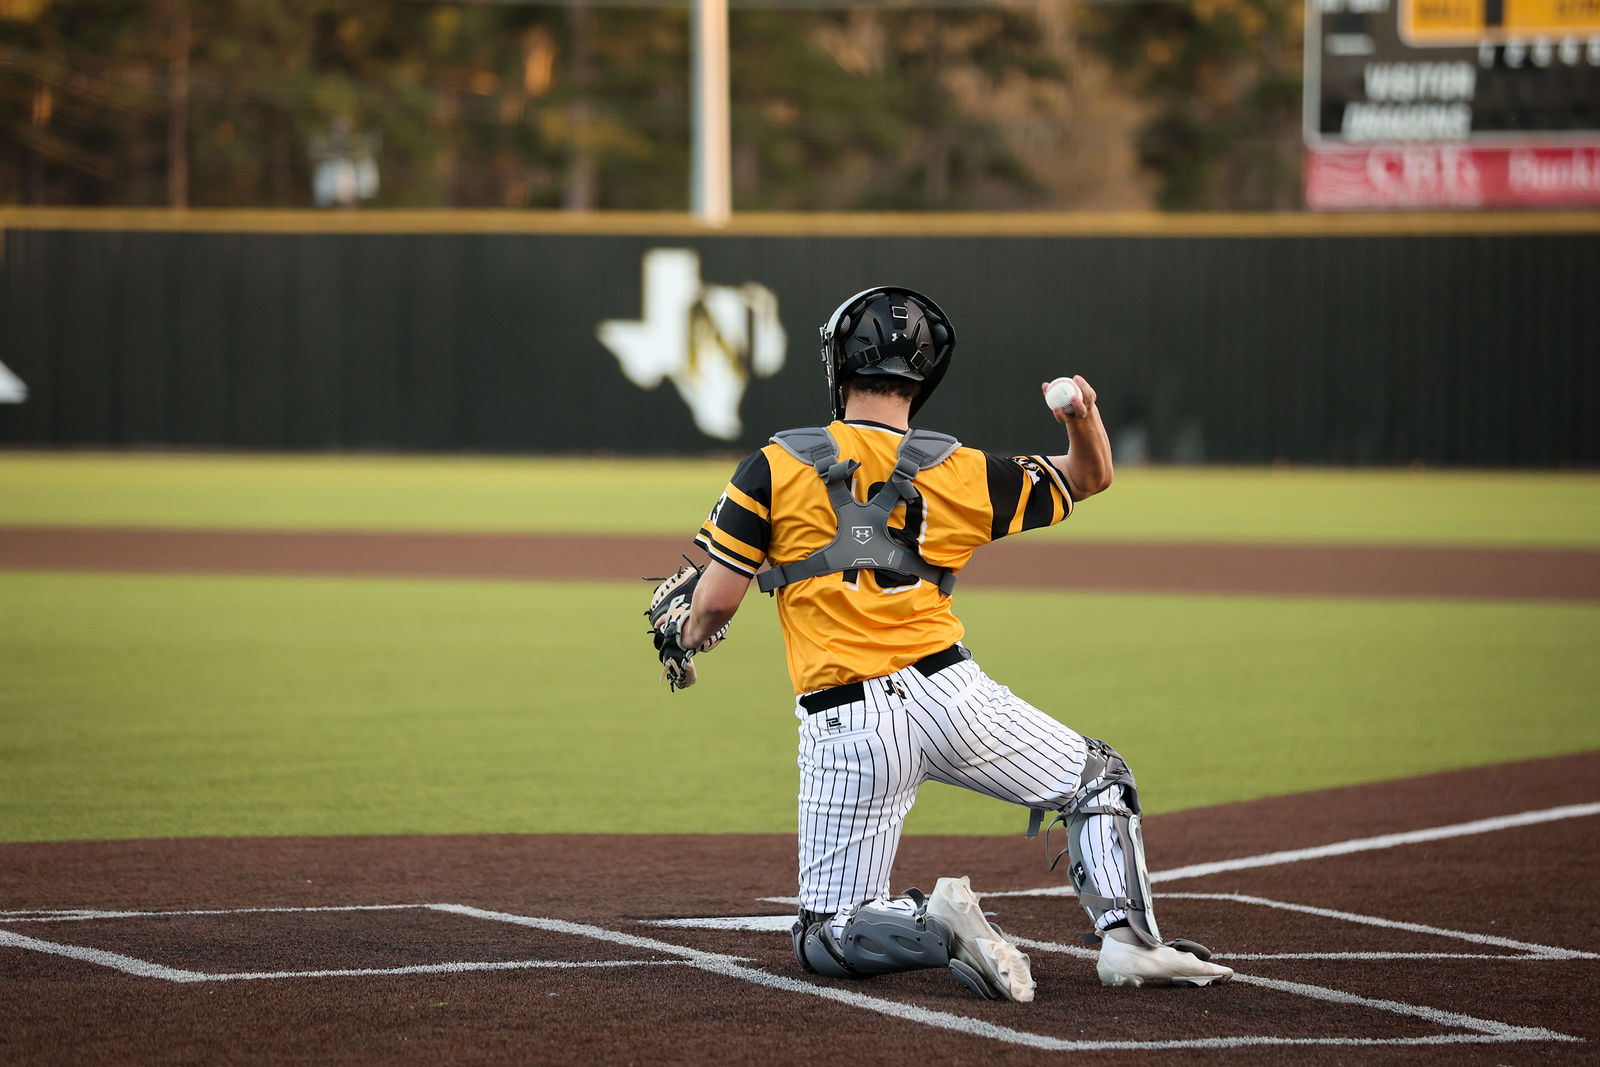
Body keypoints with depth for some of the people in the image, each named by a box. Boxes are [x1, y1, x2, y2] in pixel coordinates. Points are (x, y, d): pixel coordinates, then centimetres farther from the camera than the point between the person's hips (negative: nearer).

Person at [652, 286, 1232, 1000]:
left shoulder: (777, 467, 0)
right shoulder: (960, 473, 6)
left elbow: (717, 601, -1)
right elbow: (1091, 477, 21)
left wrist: (684, 641, 21)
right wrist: (1083, 414, 3)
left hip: (843, 725, -2)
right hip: (947, 691, 2)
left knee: (826, 937, 8)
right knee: (1099, 780, 25)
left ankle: (937, 924, -24)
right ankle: (1127, 937, 1)